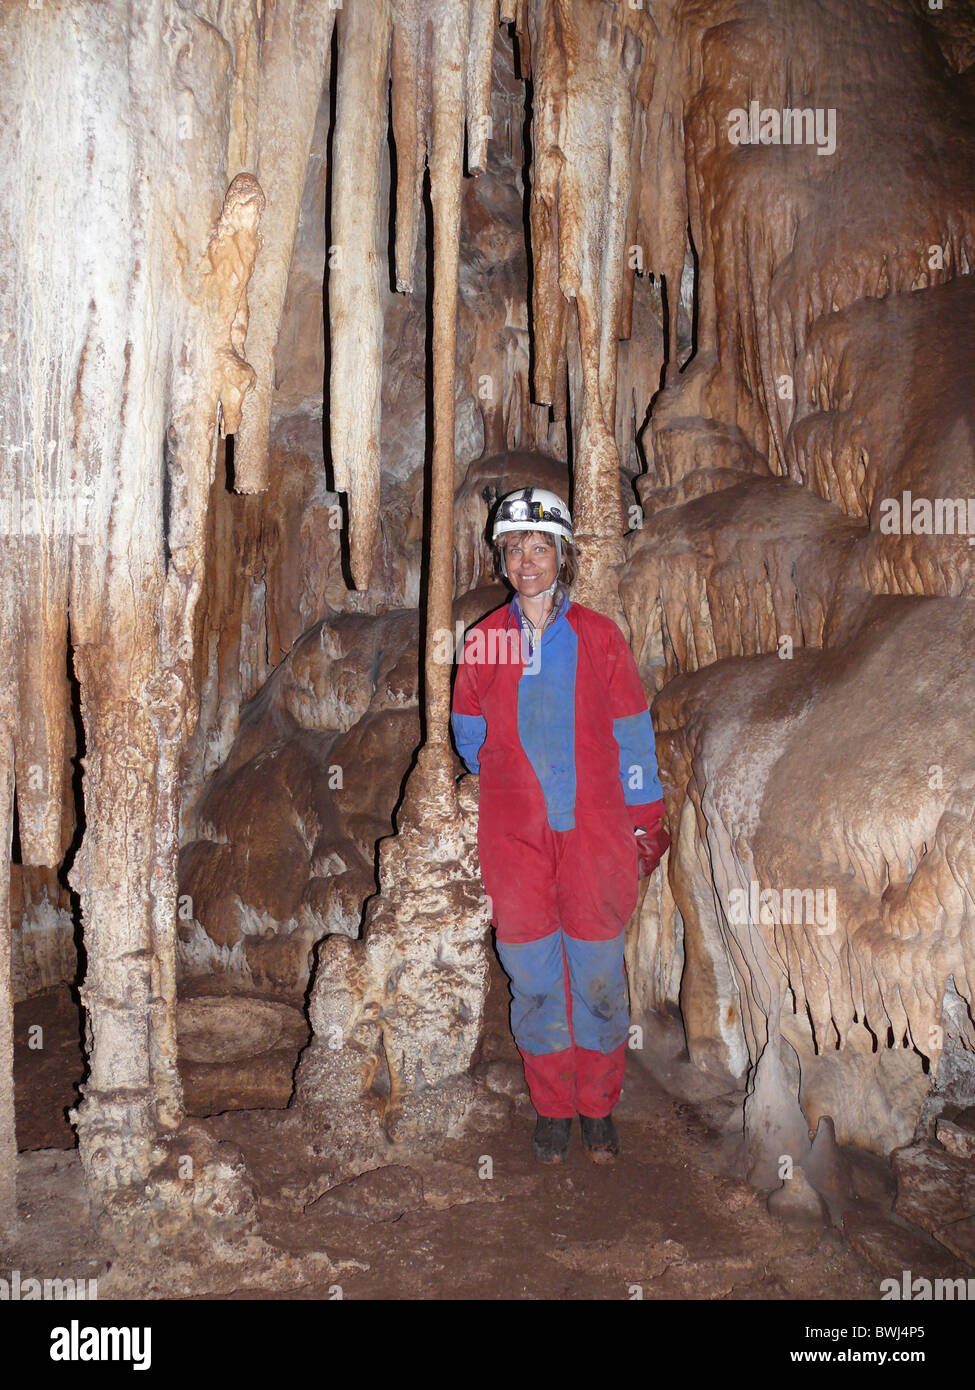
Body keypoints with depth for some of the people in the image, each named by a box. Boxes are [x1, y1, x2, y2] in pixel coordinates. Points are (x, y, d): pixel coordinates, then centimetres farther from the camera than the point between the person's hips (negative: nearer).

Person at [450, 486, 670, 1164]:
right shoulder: (484, 641, 5)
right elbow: (469, 735, 16)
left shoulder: (599, 636, 2)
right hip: (514, 833, 1)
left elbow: (633, 733, 5)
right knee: (533, 971, 6)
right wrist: (517, 778, 11)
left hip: (593, 828, -1)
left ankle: (599, 1107, 21)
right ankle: (552, 1108, 22)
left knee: (598, 970, 4)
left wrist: (645, 818, 4)